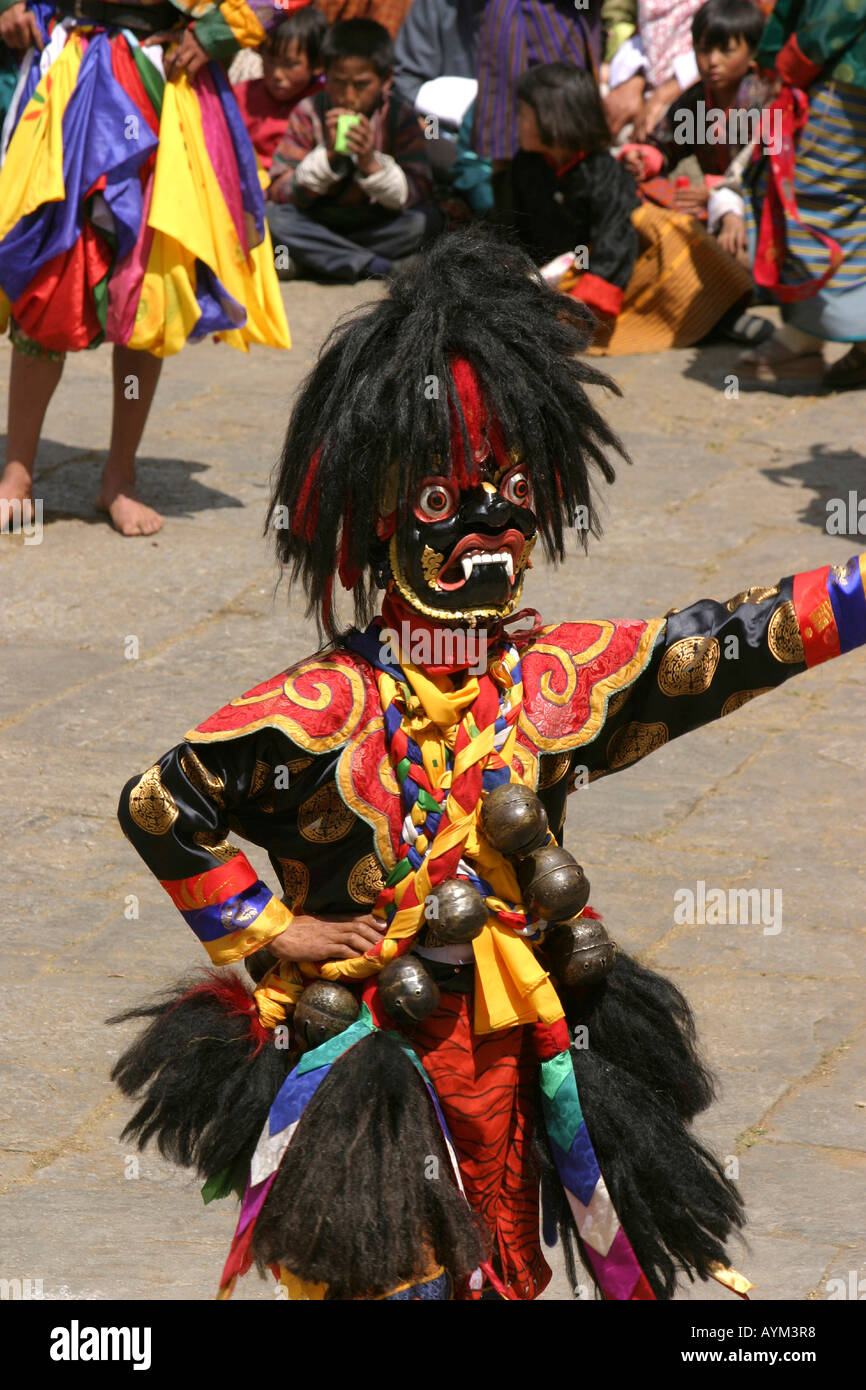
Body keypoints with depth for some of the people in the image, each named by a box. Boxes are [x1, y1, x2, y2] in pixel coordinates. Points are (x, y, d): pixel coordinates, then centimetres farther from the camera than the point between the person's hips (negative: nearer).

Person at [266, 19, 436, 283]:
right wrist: (327, 155, -29)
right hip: (317, 225, 0)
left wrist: (371, 163, -32)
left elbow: (415, 196, -17)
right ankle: (374, 267, -27)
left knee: (422, 220, -26)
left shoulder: (399, 117, -9)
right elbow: (279, 193, -16)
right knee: (273, 217, -28)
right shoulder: (309, 113, -10)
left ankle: (324, 259, -17)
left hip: (376, 228, 0)